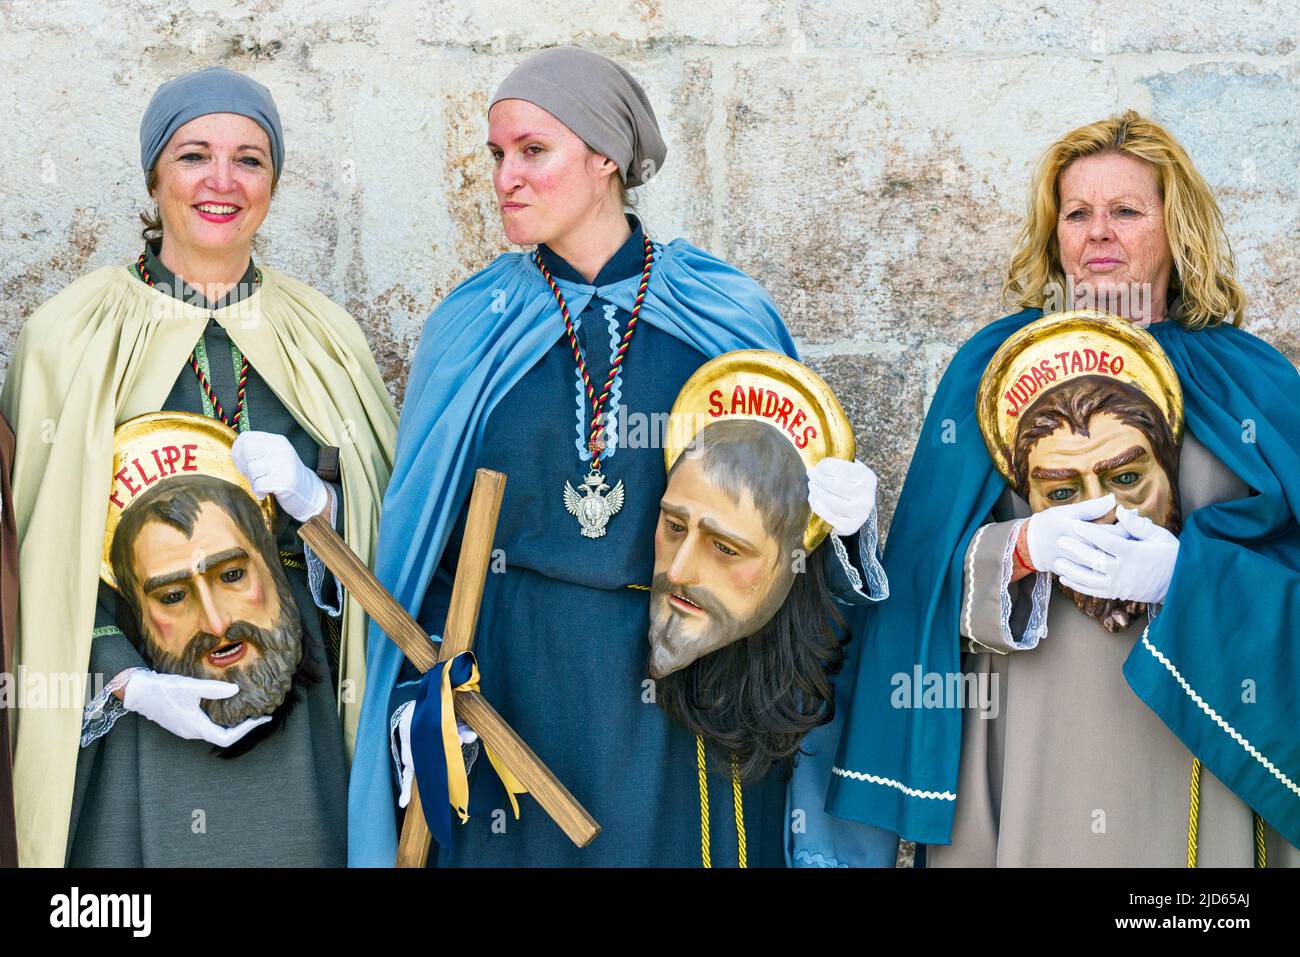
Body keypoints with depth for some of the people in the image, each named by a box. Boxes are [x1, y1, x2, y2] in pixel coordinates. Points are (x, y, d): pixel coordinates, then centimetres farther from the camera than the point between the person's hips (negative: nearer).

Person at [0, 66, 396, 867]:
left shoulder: (322, 335, 6)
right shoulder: (72, 335, -1)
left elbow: (390, 523, 8)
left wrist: (314, 499, -13)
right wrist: (128, 680, -15)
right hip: (128, 719, -2)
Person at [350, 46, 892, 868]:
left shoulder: (727, 317, 1)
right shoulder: (472, 327, 3)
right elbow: (420, 531, 5)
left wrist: (838, 503, -14)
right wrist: (417, 699, -4)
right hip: (518, 684, 1)